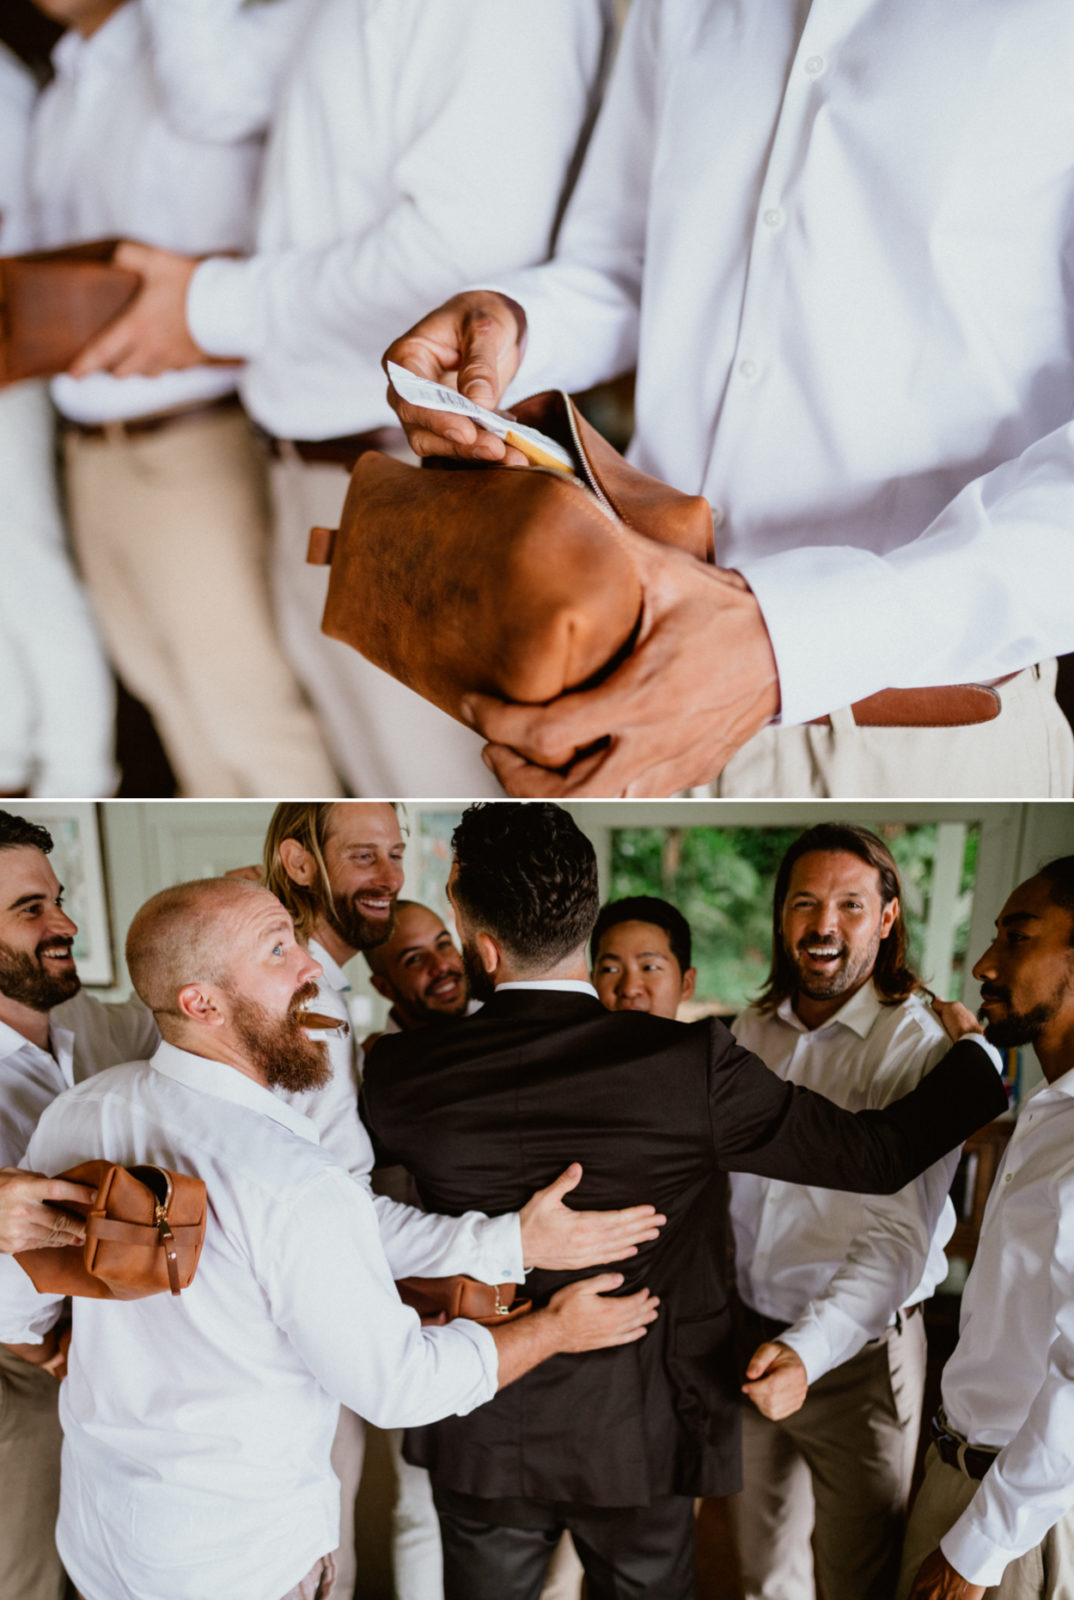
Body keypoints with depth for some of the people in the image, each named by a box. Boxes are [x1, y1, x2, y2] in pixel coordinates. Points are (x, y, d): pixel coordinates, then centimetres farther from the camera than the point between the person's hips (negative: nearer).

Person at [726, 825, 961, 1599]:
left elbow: (900, 1234, -26)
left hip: (858, 1351, -5)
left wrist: (809, 1351, -38)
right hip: (749, 1338, 5)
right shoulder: (753, 1030, 1)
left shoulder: (919, 1047, -18)